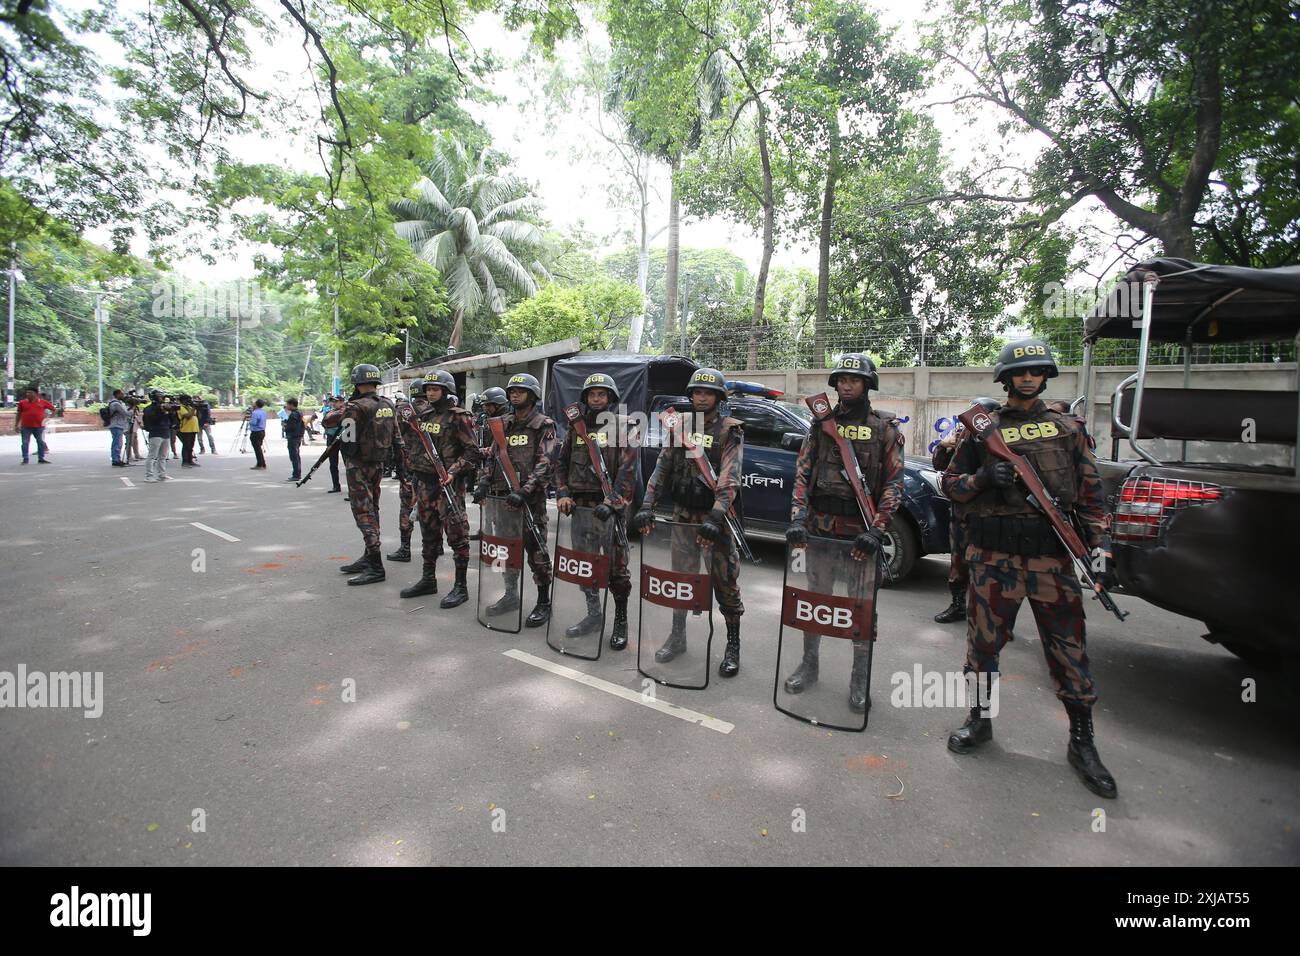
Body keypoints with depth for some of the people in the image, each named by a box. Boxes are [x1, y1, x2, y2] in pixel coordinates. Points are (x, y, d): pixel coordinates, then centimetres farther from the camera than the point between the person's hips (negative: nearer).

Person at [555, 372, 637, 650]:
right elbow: (562, 462, 15)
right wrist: (563, 494, 0)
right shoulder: (576, 427, 13)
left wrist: (611, 502, -22)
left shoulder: (622, 426, -2)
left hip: (611, 507, -5)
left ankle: (621, 621, 13)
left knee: (615, 566, -2)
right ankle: (593, 614, 27)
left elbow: (627, 469, -12)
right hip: (580, 504, 5)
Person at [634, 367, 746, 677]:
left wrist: (715, 518, -30)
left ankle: (733, 645, 18)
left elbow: (729, 479, -18)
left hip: (715, 517, -4)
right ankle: (677, 636, 29)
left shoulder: (730, 431, -5)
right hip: (682, 514, 4)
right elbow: (662, 469, 5)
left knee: (725, 583, 2)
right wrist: (647, 507, -6)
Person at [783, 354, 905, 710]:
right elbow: (802, 473, 2)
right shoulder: (820, 425, 8)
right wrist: (797, 518, -12)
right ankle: (809, 664, 29)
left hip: (861, 532, -2)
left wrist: (876, 531, -19)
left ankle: (860, 681, 20)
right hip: (819, 527, 2)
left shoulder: (885, 430, 1)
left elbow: (894, 484, -7)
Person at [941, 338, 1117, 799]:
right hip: (994, 554, 0)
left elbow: (1090, 492, 9)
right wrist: (984, 477, -12)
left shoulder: (1067, 428, 10)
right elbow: (951, 482, 9)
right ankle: (981, 718, 27)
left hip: (1052, 556, 1)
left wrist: (1100, 548, 1)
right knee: (984, 638, 8)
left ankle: (1082, 741, 20)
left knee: (1069, 646, 4)